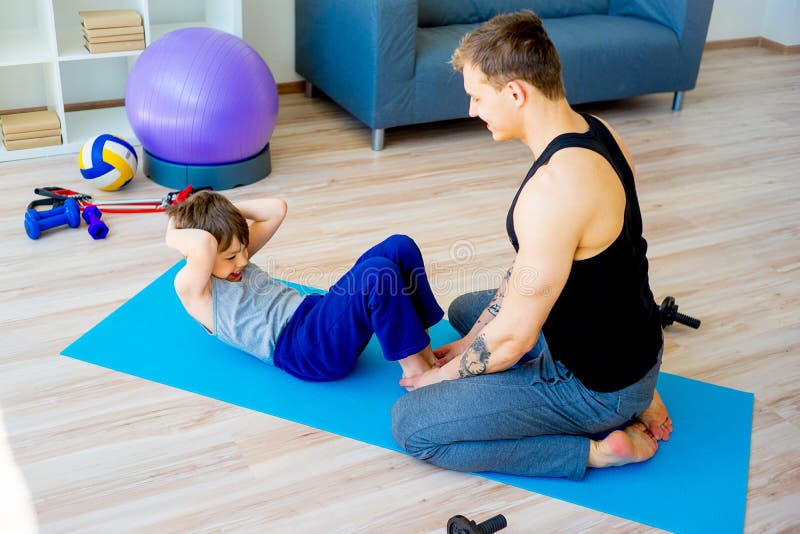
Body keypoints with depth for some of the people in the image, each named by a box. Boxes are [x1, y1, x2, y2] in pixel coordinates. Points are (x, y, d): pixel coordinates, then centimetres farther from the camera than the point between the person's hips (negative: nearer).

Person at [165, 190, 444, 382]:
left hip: (320, 312, 10)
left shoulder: (236, 259, 20)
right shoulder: (191, 288, -5)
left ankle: (423, 348, -4)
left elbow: (276, 209, 20)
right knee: (378, 272, -31)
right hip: (301, 348, -9)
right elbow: (204, 243, -27)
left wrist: (230, 209, 13)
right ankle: (413, 366, -18)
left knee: (400, 247, -7)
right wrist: (174, 236, -8)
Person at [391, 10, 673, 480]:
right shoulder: (595, 133, -3)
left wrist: (445, 374, -4)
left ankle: (597, 448, -2)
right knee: (465, 309, 29)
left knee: (411, 424, -8)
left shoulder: (554, 190, -33)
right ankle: (633, 397, 15)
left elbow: (512, 338, -24)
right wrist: (469, 343, 9)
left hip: (597, 384, -9)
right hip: (631, 343, 9)